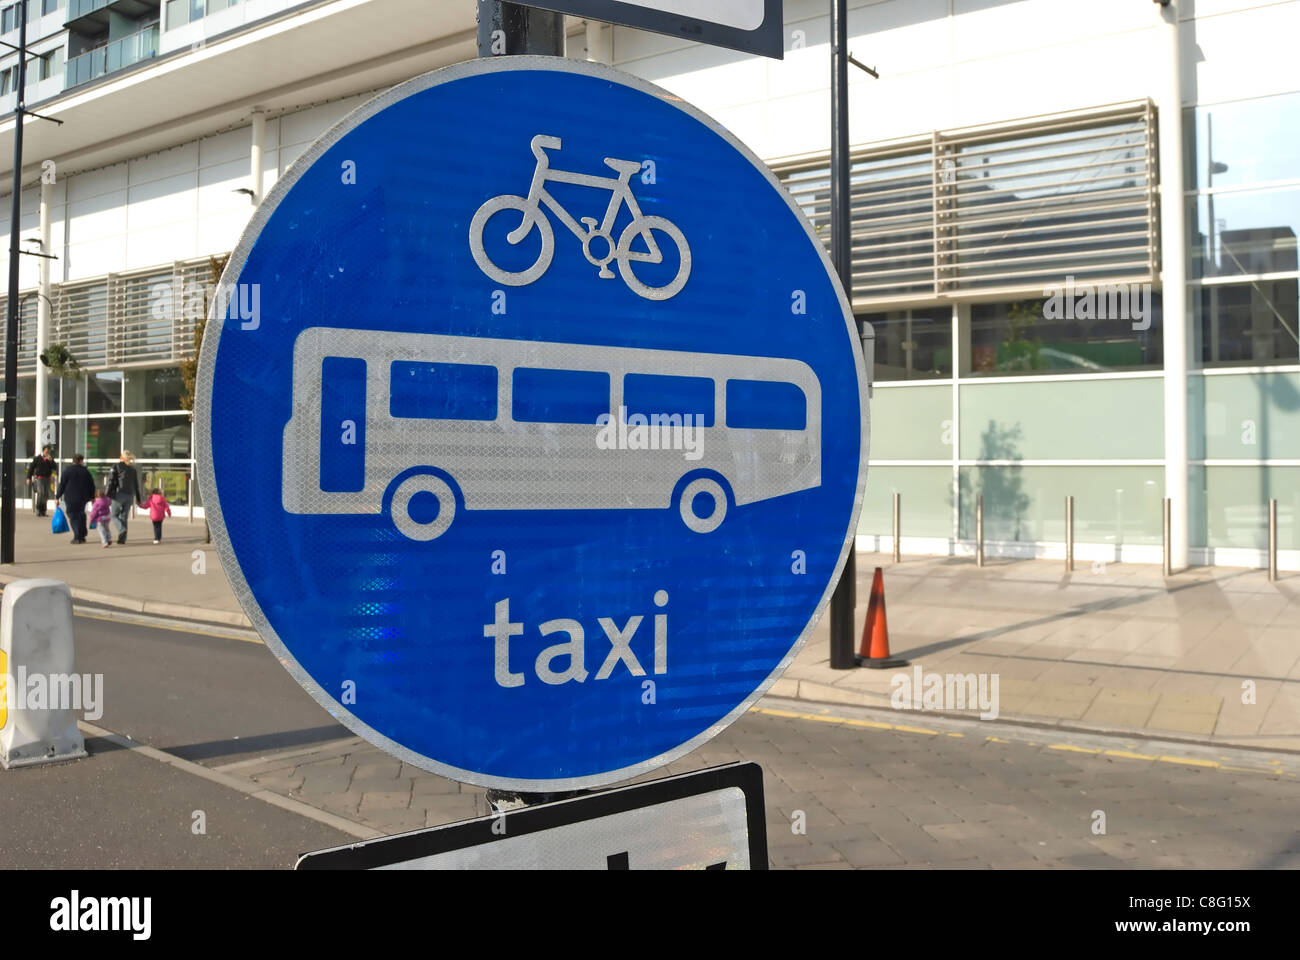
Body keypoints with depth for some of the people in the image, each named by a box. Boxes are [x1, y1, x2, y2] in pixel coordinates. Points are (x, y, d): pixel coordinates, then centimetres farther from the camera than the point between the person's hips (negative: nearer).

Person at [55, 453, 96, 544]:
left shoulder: (67, 471, -4)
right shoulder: (85, 471, 4)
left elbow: (61, 485, -5)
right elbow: (91, 485, 9)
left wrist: (57, 497, 2)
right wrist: (92, 497, 20)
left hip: (70, 499, -3)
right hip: (83, 498, 3)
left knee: (73, 517, 0)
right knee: (81, 515, 16)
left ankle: (77, 537, -9)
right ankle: (82, 536, 17)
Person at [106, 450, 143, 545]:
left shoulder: (116, 466, 2)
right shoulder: (133, 469, 14)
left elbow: (111, 481, -5)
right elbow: (136, 486, 16)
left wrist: (108, 495, -5)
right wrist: (138, 499, 21)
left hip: (119, 494, -4)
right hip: (130, 495, 4)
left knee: (114, 515, 7)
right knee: (124, 517, 8)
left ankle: (122, 530, -18)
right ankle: (122, 539, 4)